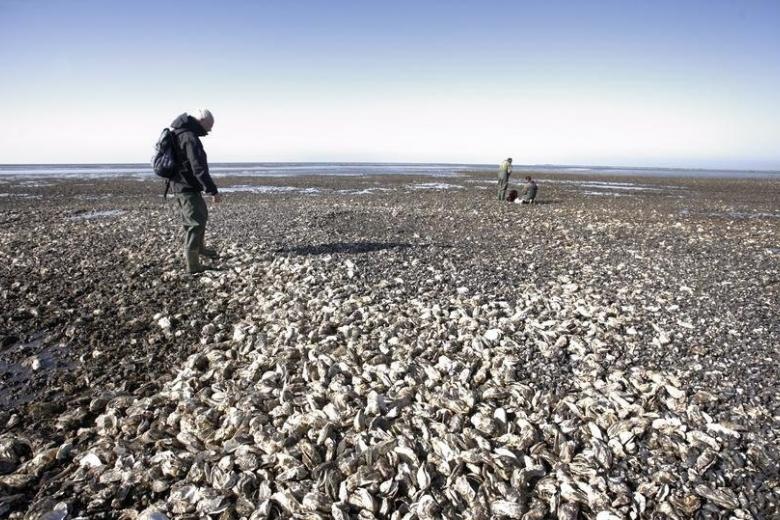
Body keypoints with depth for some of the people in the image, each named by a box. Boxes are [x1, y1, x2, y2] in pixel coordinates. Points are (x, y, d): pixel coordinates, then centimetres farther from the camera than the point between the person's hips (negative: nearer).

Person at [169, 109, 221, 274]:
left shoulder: (179, 134, 14)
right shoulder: (190, 138, -20)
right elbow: (199, 168, -28)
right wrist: (213, 191, -28)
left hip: (180, 185, 10)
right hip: (187, 187, -10)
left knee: (201, 215, 25)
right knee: (195, 223, -5)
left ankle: (200, 247, 42)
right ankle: (192, 264, -1)